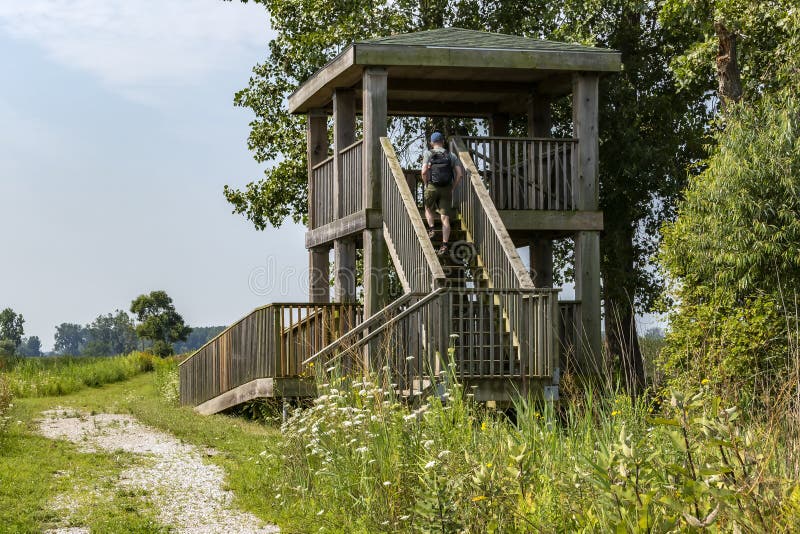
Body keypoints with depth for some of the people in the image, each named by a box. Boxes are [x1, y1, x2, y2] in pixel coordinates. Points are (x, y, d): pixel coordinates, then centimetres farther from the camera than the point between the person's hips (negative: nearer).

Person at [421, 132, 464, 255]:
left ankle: (431, 229, 7)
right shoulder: (451, 156, 8)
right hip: (447, 189, 1)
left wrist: (426, 184, 4)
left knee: (428, 208, 27)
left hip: (432, 187, -1)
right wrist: (452, 188, 10)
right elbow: (460, 174, 1)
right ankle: (445, 245, -8)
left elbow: (424, 172, -12)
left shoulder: (428, 154, 1)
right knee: (445, 218, 0)